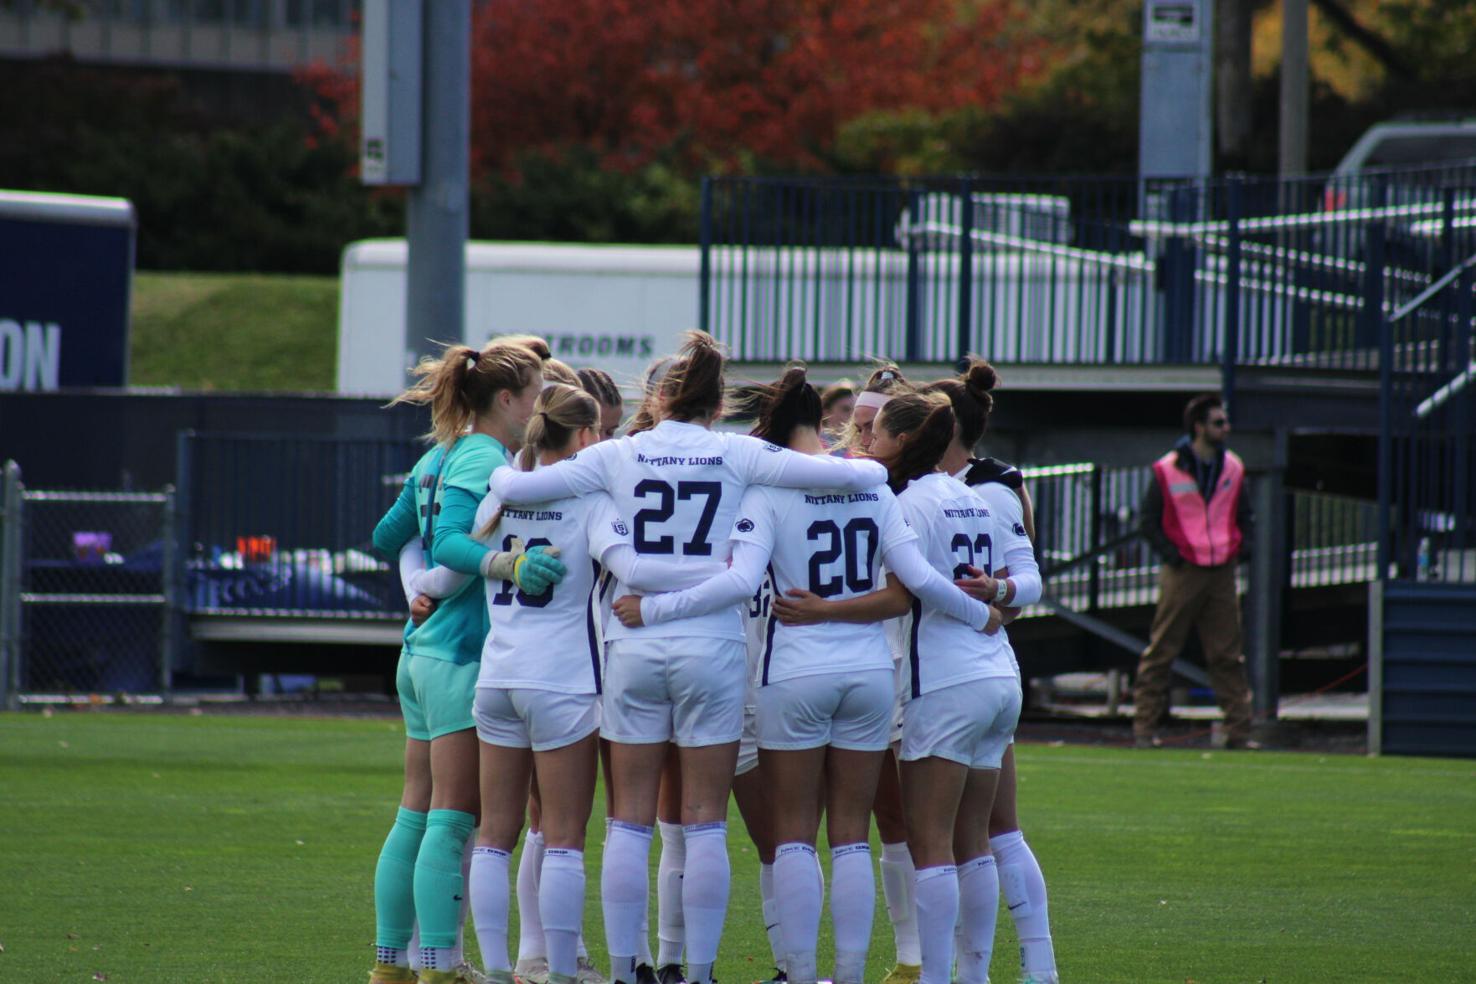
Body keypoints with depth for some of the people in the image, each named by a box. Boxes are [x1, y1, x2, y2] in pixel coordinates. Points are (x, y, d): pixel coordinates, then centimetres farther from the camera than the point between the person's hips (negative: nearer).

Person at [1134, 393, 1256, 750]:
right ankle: (1144, 727, 2)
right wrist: (1170, 553, -9)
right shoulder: (1167, 471, -4)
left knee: (1227, 655, 4)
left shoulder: (1232, 468, 9)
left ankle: (1239, 730, 6)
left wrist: (1242, 546, 5)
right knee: (1161, 651, -2)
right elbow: (1148, 519, 1)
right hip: (1183, 573, -4)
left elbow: (1243, 513, 21)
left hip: (1222, 572, 4)